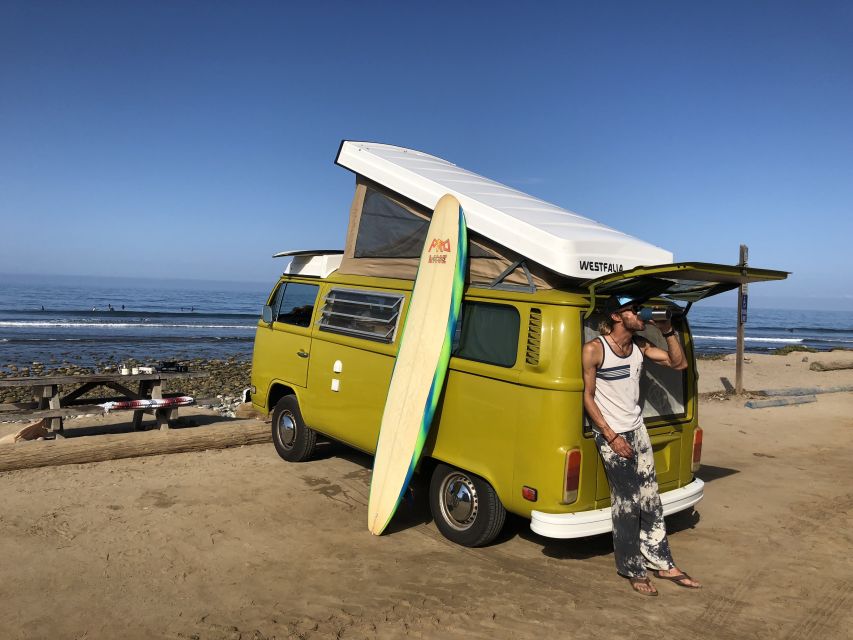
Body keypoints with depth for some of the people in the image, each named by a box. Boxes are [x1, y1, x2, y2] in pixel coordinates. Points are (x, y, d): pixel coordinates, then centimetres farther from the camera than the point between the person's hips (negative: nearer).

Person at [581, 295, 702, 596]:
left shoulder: (640, 346, 4)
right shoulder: (594, 349, -16)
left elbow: (679, 363, 9)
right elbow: (587, 397, -13)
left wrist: (668, 330, -5)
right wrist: (612, 436, -16)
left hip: (637, 429, 7)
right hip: (611, 435, -6)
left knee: (650, 500, 13)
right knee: (626, 503, 1)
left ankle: (662, 563, 26)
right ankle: (633, 570, 17)